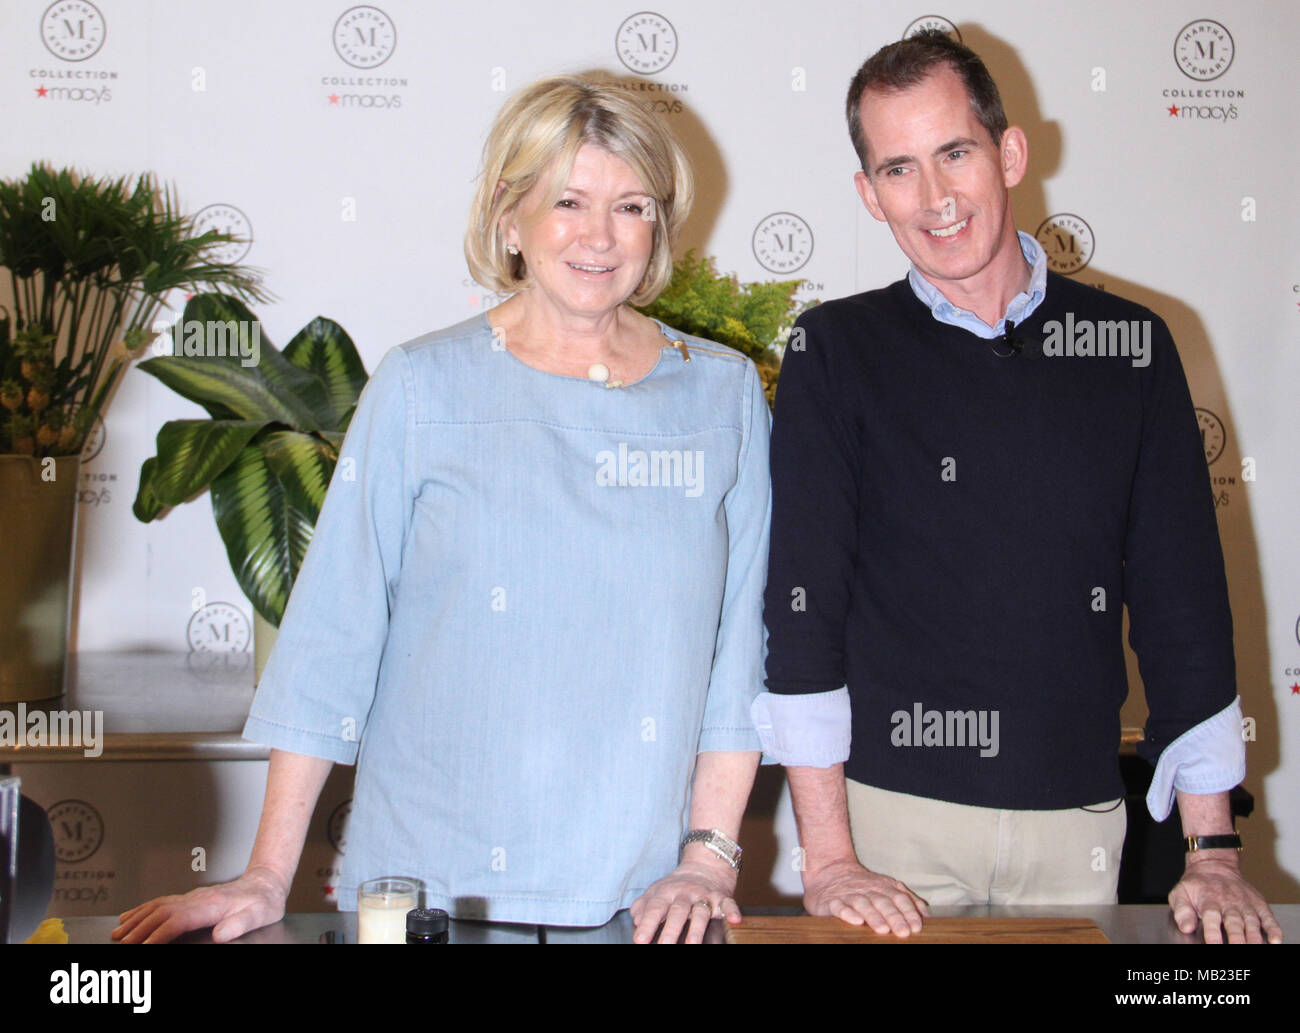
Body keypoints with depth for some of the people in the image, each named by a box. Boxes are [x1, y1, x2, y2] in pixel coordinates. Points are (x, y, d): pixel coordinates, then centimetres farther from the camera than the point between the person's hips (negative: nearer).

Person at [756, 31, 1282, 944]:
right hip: (893, 812, -2)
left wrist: (1214, 852, 0)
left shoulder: (1132, 345, 3)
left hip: (1077, 818, 2)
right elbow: (801, 600, -7)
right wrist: (828, 858, -12)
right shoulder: (837, 353, -3)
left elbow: (1185, 595, 3)